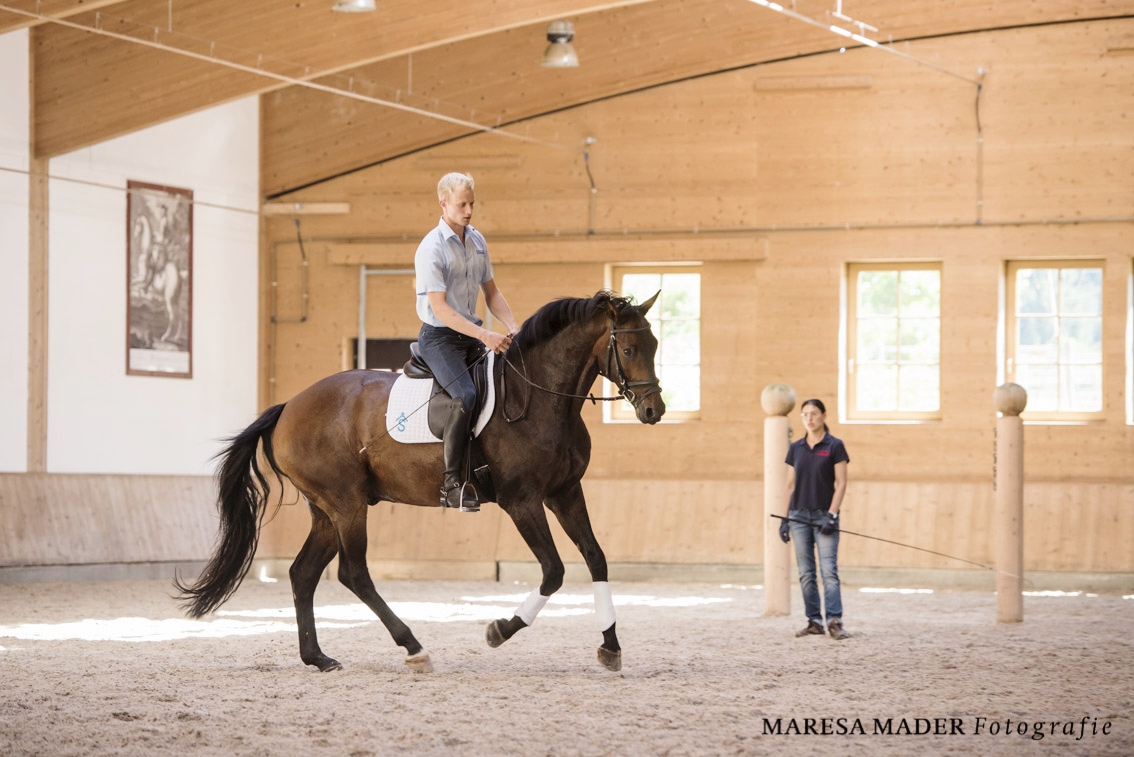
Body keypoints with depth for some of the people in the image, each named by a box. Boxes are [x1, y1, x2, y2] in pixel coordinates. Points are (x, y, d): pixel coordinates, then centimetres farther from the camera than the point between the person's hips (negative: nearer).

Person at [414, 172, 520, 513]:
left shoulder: (477, 241, 9)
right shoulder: (431, 249, -15)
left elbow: (491, 293, 16)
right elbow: (440, 309, -20)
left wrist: (513, 329, 0)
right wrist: (485, 336, -26)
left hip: (472, 334, 8)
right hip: (440, 337, -8)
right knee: (465, 395, -28)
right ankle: (452, 484, -24)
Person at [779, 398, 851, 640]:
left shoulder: (835, 446, -1)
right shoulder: (795, 449, 10)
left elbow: (841, 483, -5)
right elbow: (790, 485, 13)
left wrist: (832, 515, -14)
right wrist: (784, 519, 8)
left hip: (825, 515, -4)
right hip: (799, 515, 4)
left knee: (829, 570, -11)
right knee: (806, 573, 3)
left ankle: (835, 622, -15)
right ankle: (814, 622, 7)